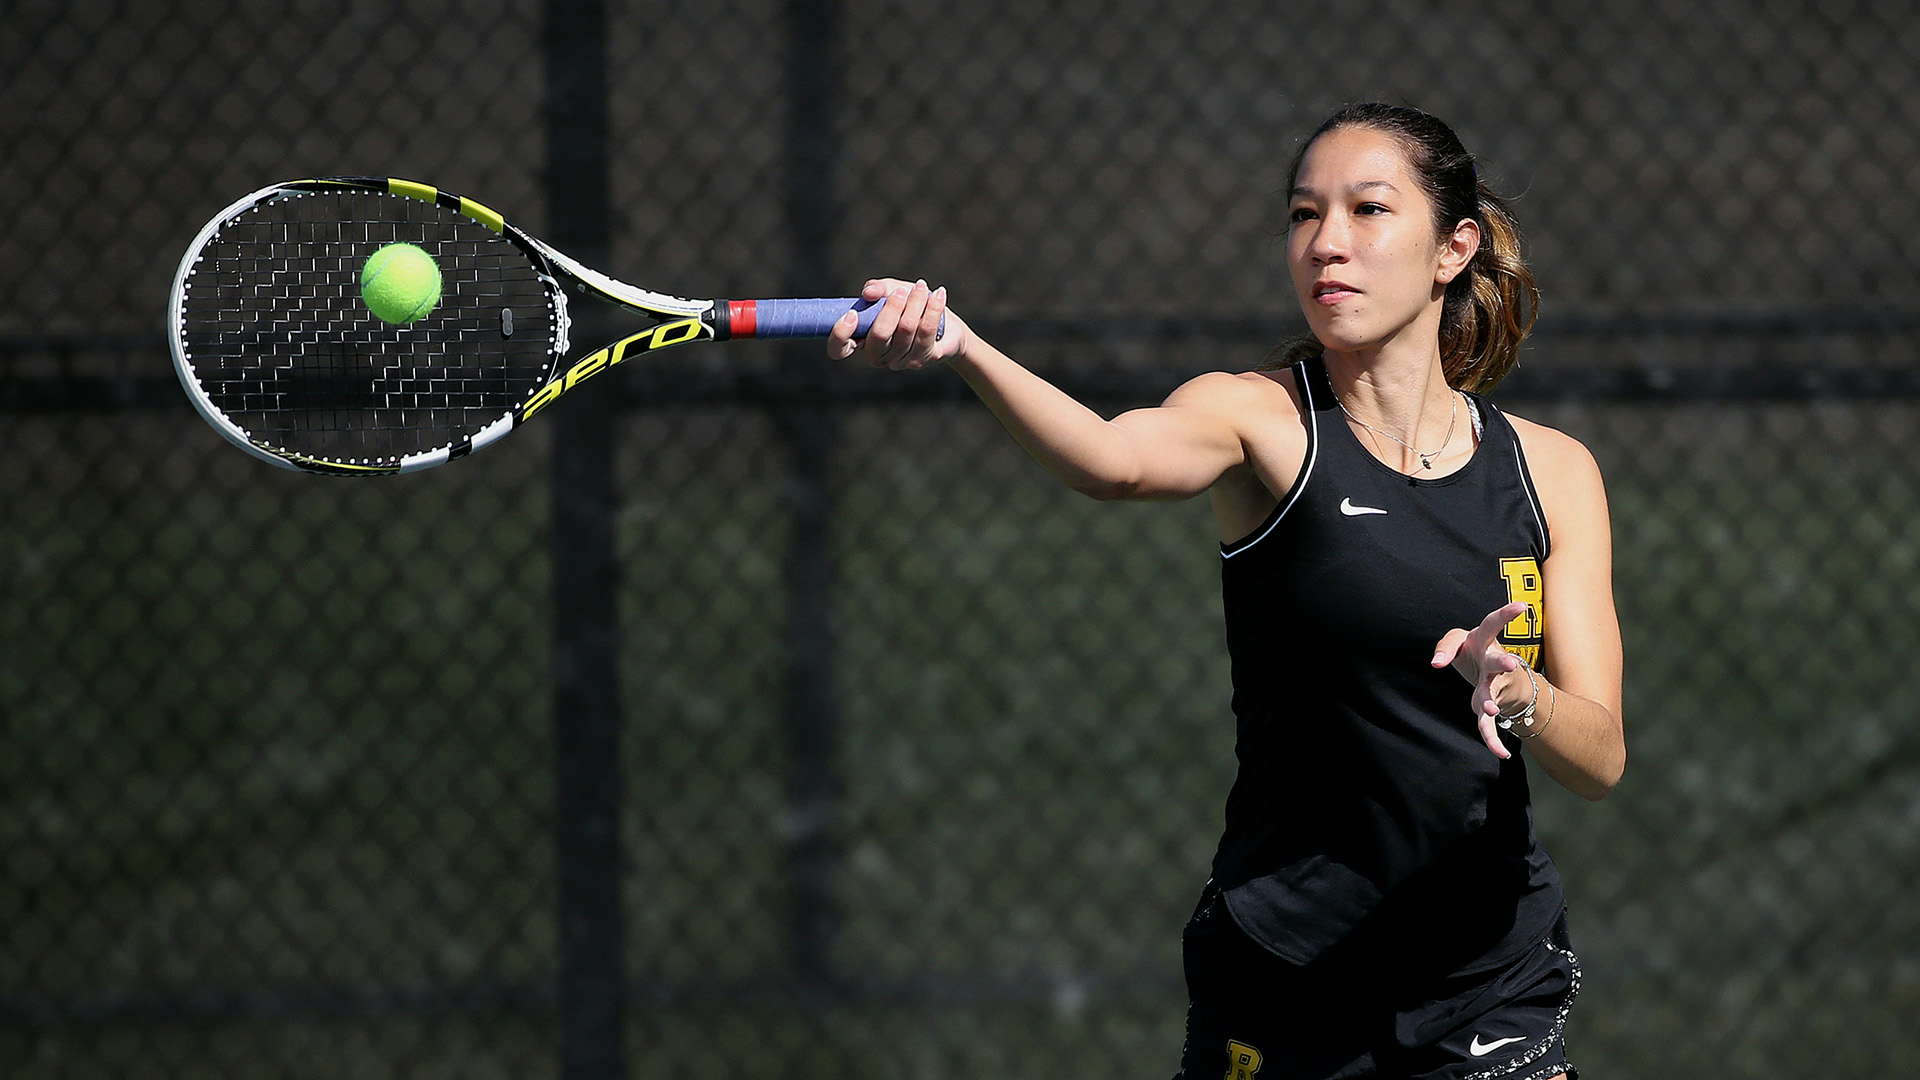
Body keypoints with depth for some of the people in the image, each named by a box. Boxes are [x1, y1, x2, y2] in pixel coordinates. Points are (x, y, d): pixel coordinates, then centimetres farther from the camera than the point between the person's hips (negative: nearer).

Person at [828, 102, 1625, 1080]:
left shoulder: (1553, 472, 3)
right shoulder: (1260, 416, -7)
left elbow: (1599, 758, -3)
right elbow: (1116, 459, -30)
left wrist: (1518, 694, -25)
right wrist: (961, 350, -49)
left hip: (1496, 995, 2)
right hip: (1278, 995, -2)